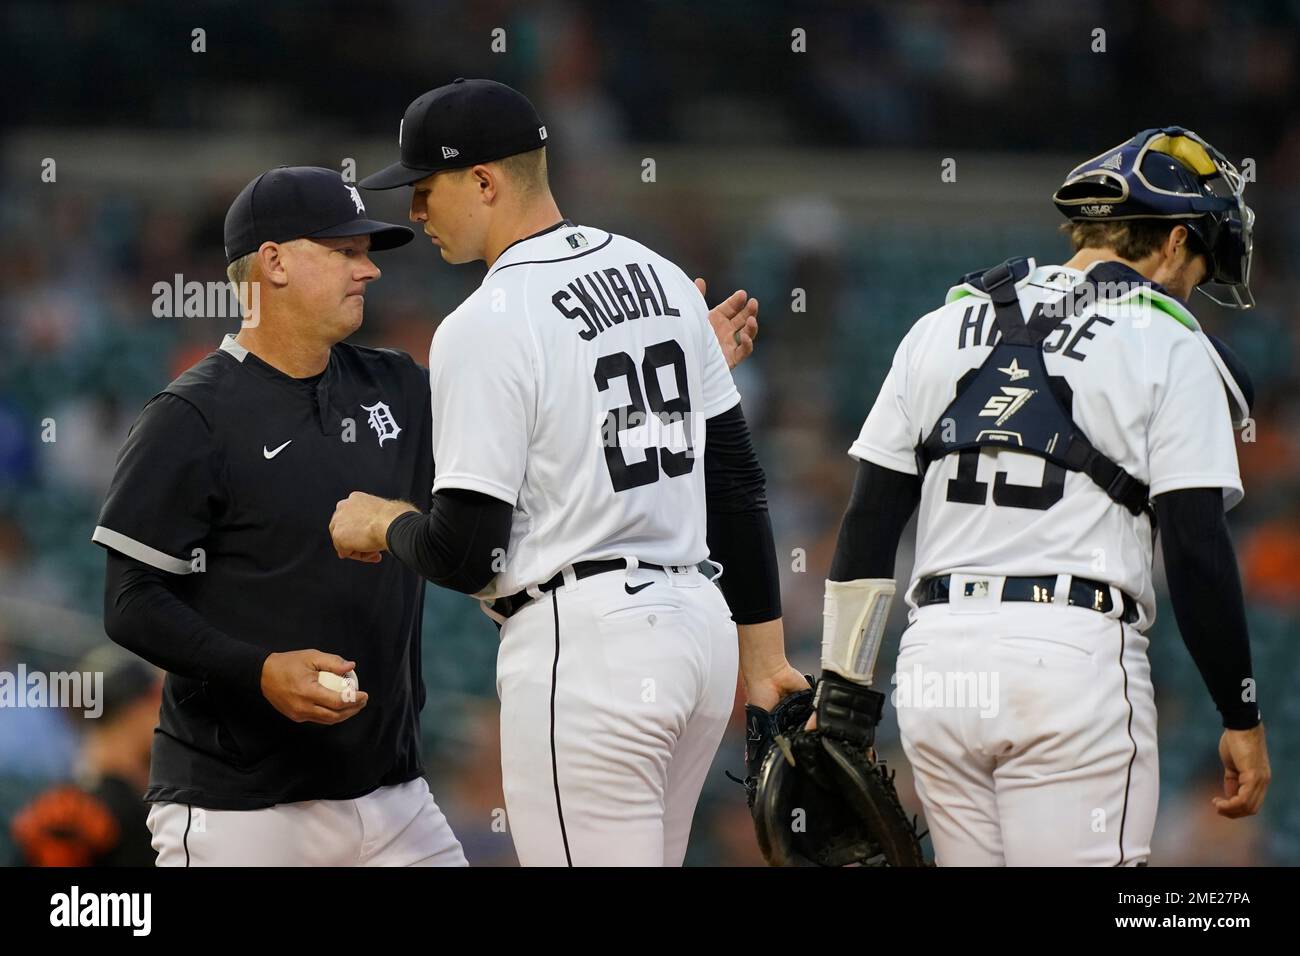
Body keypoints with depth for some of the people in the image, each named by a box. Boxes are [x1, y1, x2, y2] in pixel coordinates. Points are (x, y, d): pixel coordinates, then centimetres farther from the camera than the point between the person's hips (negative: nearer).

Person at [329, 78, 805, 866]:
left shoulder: (485, 326, -13)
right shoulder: (663, 277, 11)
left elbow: (464, 556, -14)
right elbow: (738, 482, 15)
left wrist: (386, 523, 7)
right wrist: (762, 649, 20)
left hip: (584, 649, -9)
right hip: (699, 624, 9)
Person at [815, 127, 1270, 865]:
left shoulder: (943, 327, 17)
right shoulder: (1168, 344, 1)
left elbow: (868, 526, 14)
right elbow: (1196, 550, -5)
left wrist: (843, 692, 17)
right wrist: (1242, 719, 1)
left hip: (937, 660, 5)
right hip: (1074, 655, -5)